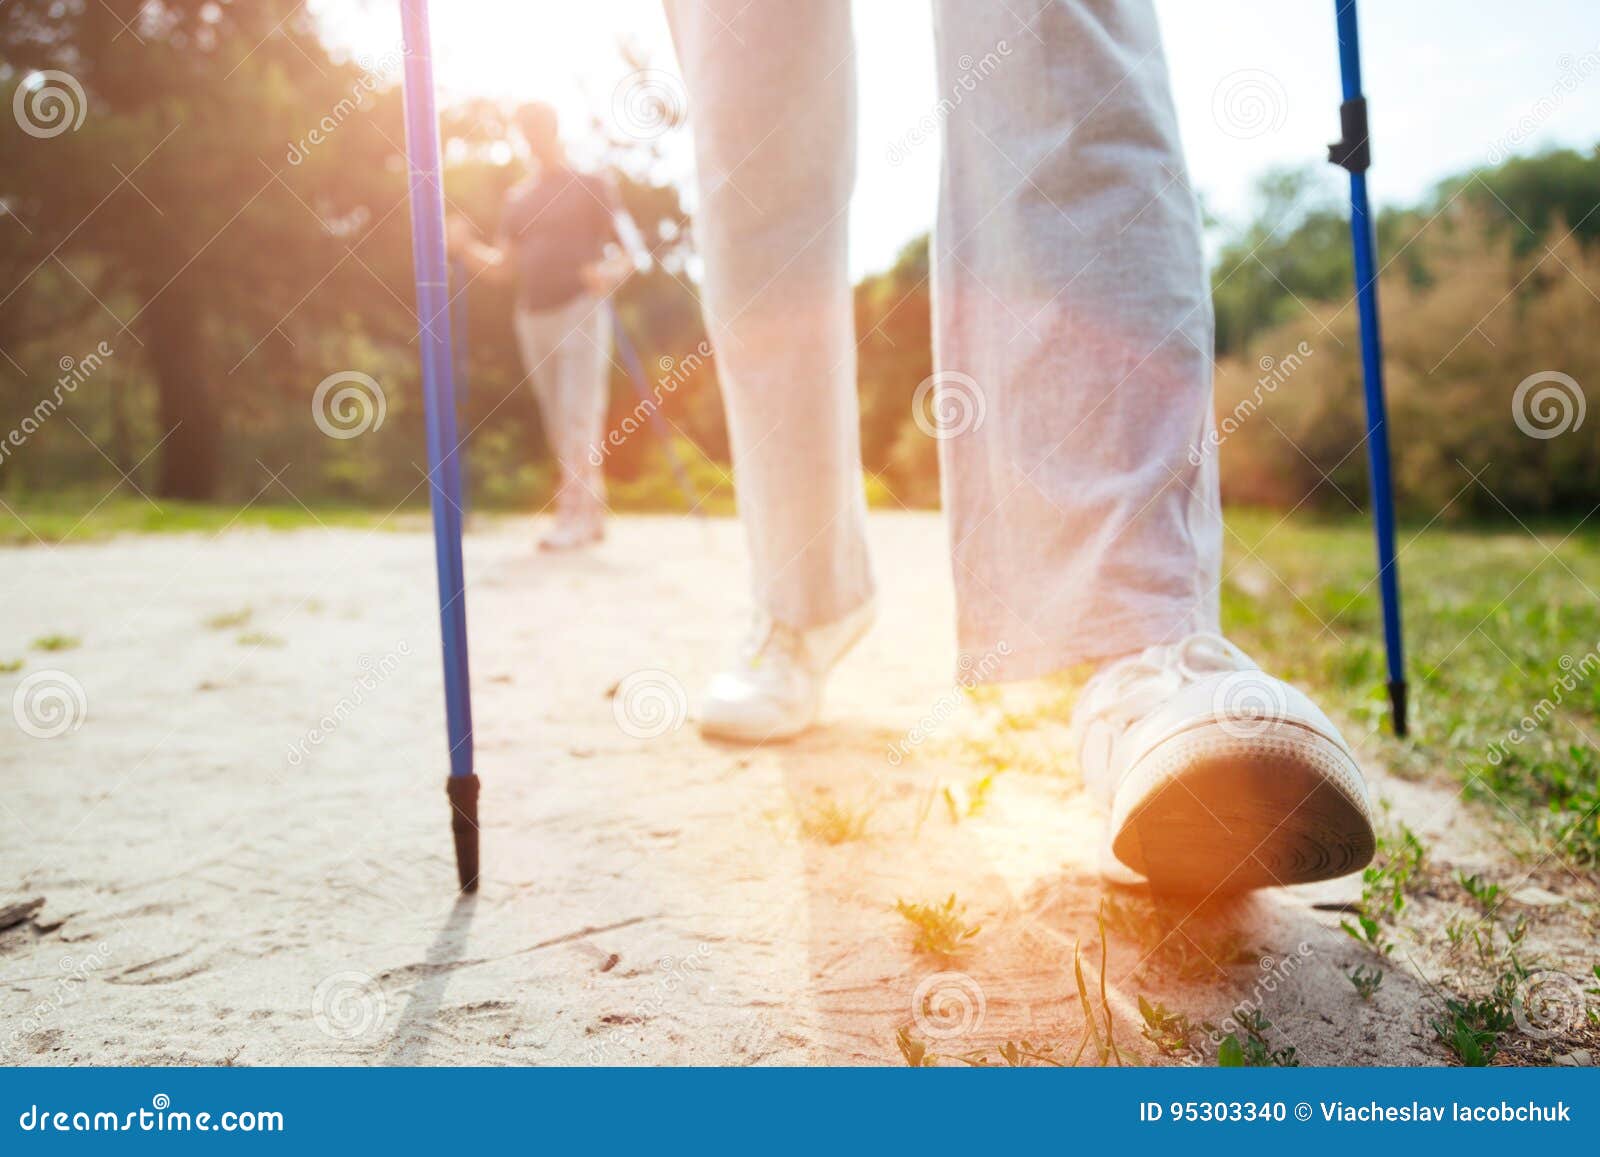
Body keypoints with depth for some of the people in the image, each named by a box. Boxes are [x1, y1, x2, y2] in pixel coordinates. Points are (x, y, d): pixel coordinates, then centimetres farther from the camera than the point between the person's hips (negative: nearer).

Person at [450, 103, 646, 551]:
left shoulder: (592, 186, 4)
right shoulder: (517, 199, 18)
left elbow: (632, 248, -1)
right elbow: (504, 265, 15)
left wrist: (611, 271, -23)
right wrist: (465, 248, -3)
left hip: (581, 312, -5)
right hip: (533, 320, 5)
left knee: (579, 417, -12)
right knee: (559, 425, 4)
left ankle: (574, 516, -14)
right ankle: (594, 516, 11)